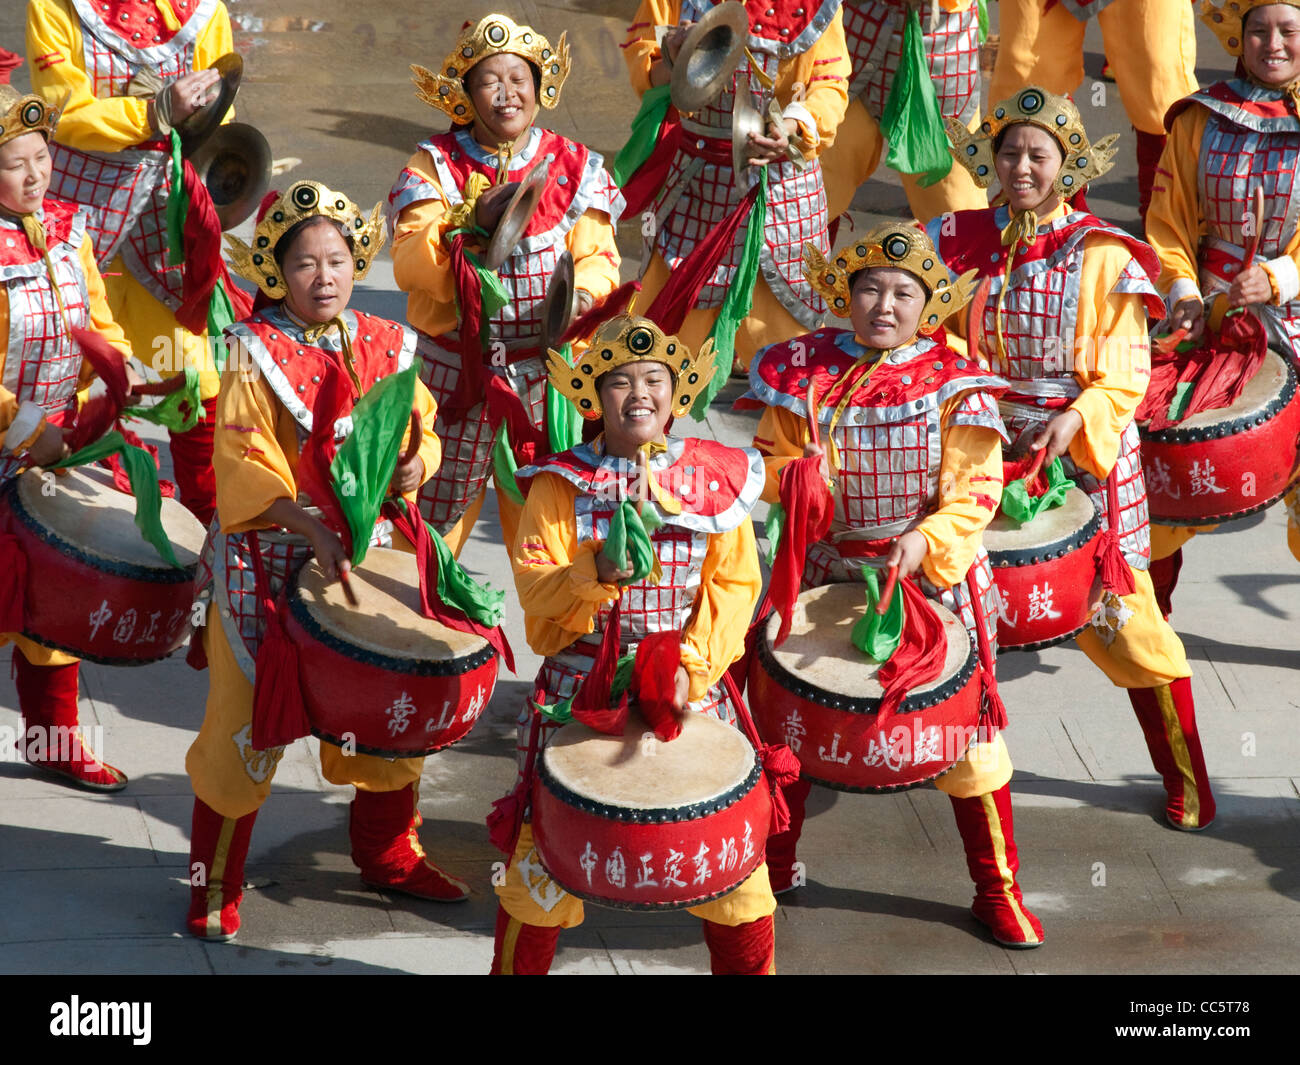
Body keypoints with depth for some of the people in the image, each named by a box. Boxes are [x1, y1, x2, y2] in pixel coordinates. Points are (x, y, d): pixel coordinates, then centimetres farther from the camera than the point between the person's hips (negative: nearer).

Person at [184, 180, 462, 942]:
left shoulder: (384, 346, 5)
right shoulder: (258, 352, -10)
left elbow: (421, 425, 14)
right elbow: (241, 459, -17)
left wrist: (414, 465, -10)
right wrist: (306, 522, -29)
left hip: (370, 546, 5)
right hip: (272, 558, -5)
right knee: (250, 720, 0)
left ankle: (387, 852, 36)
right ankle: (215, 882, 14)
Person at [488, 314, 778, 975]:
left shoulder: (717, 479, 3)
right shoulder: (561, 484, -1)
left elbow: (734, 586, -2)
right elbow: (534, 584, -9)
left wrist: (690, 665, -14)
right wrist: (597, 573, -28)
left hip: (691, 691, 1)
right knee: (547, 860, 5)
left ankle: (747, 966, 22)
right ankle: (517, 967, 25)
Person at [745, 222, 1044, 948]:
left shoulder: (954, 385, -10)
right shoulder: (803, 373, -4)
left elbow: (973, 493, -11)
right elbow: (774, 456, 6)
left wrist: (926, 540, -27)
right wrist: (795, 478, -16)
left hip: (934, 579, -2)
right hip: (825, 573, 2)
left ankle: (999, 888, 20)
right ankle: (772, 865, 33)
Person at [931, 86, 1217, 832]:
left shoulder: (1101, 257, -6)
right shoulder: (967, 241, 3)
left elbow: (1124, 378, -6)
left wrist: (1076, 418, -23)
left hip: (1084, 451, -3)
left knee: (1122, 618, -2)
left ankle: (1188, 786, 9)